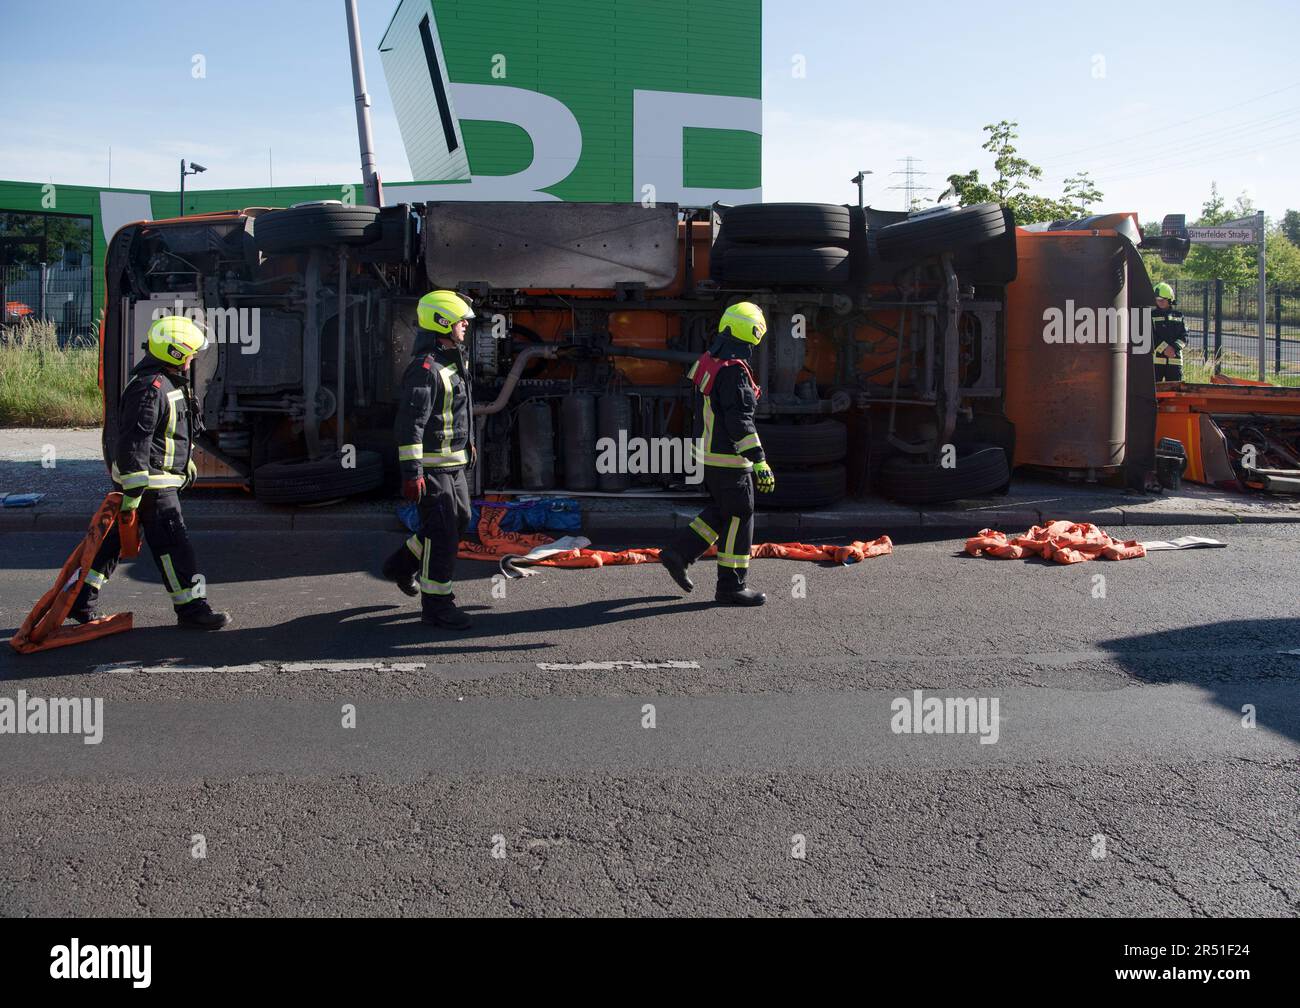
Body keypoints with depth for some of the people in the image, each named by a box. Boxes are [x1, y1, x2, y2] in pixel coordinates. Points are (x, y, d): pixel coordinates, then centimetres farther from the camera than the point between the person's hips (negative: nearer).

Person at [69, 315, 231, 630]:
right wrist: (133, 494, -23)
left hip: (161, 477, 11)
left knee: (115, 538, 14)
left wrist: (186, 461, 34)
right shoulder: (149, 388, -20)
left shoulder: (169, 381, 14)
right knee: (172, 544, -4)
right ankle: (191, 609, 3)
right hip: (151, 481, -11)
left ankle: (81, 601, 21)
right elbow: (134, 444, -23)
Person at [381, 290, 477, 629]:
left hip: (453, 463, 10)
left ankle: (403, 565, 33)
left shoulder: (453, 362, 13)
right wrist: (412, 471, -27)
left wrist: (468, 441, 29)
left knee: (460, 520, 17)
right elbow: (410, 423, -24)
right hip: (431, 464, -10)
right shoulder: (425, 369, -19)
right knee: (442, 531, -6)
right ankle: (436, 603, 4)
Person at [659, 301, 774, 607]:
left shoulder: (707, 362, 9)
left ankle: (679, 552, 17)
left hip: (705, 452, 9)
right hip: (727, 458, -9)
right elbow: (740, 421, -25)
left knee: (722, 510, 22)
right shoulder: (733, 371, -21)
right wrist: (760, 462, -25)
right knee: (738, 518, 1)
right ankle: (731, 587, 8)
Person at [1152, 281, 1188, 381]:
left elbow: (1184, 336, 4)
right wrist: (1164, 348, -16)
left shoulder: (1178, 316, 12)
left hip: (1175, 359, 2)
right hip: (1156, 358, -2)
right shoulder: (1152, 315, 4)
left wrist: (1174, 348, -13)